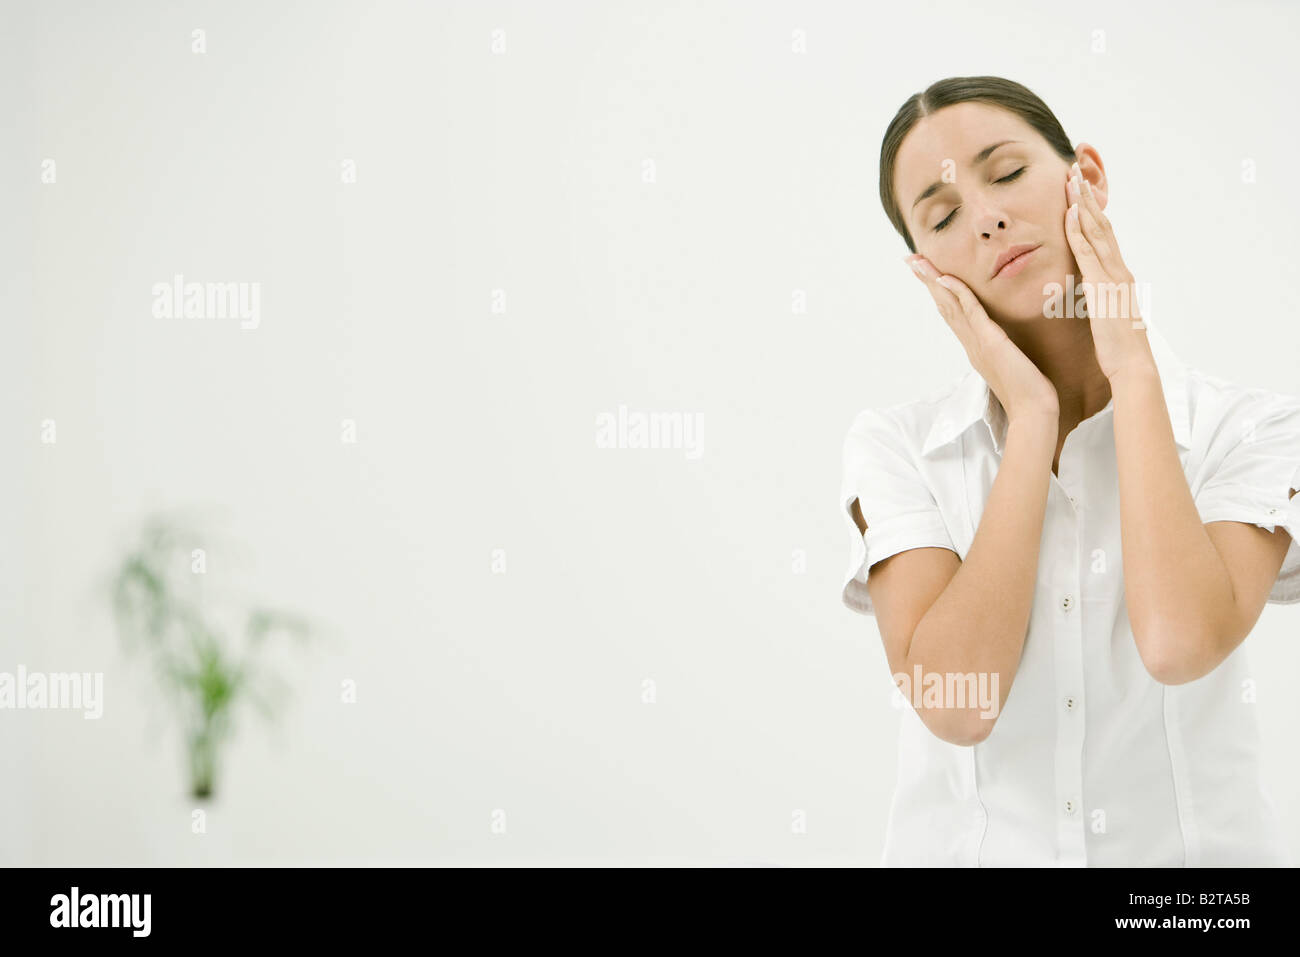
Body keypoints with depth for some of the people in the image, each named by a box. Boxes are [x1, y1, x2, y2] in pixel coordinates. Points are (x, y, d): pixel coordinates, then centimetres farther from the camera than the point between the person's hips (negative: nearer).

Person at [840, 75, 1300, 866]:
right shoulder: (896, 446, -1)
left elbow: (1180, 642, -20)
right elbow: (955, 703, -14)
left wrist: (1133, 371, -10)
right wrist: (1033, 415, -11)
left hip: (1194, 846, 0)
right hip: (972, 845, 0)